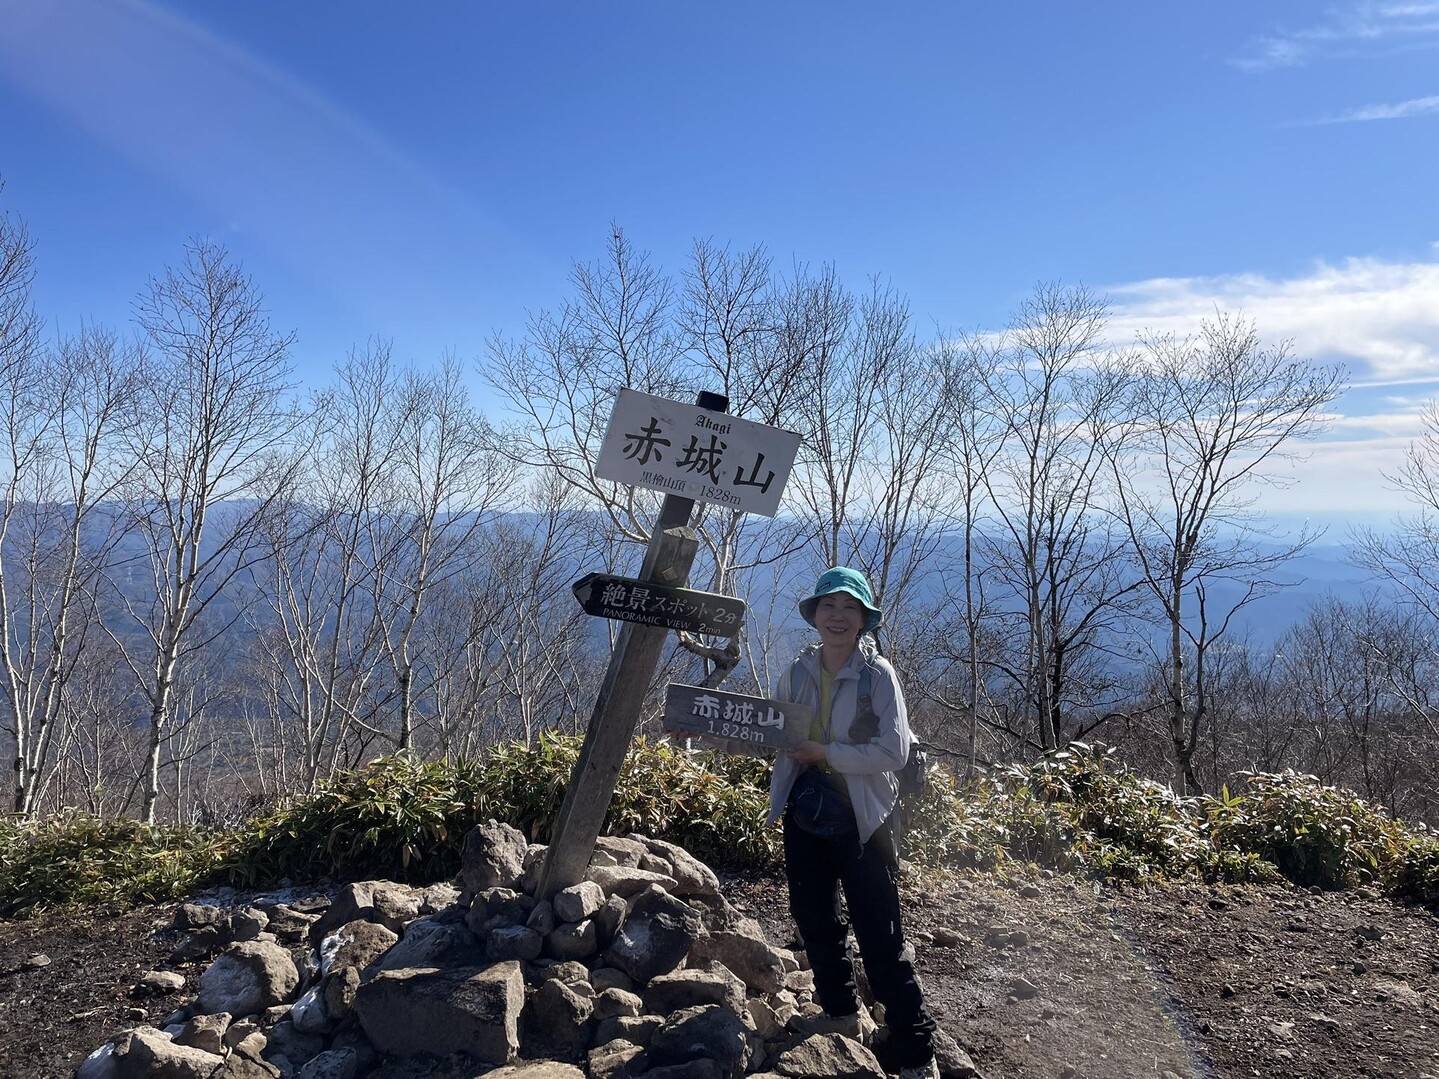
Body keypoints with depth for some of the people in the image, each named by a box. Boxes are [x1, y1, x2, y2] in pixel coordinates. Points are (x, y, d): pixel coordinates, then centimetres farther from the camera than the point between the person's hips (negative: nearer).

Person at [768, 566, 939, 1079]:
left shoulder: (877, 674, -14)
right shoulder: (798, 672, -1)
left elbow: (894, 751, -20)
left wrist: (826, 752, -22)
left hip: (862, 820, -5)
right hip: (805, 814, 6)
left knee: (880, 939, 0)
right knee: (813, 919, 20)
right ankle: (842, 1012, 43)